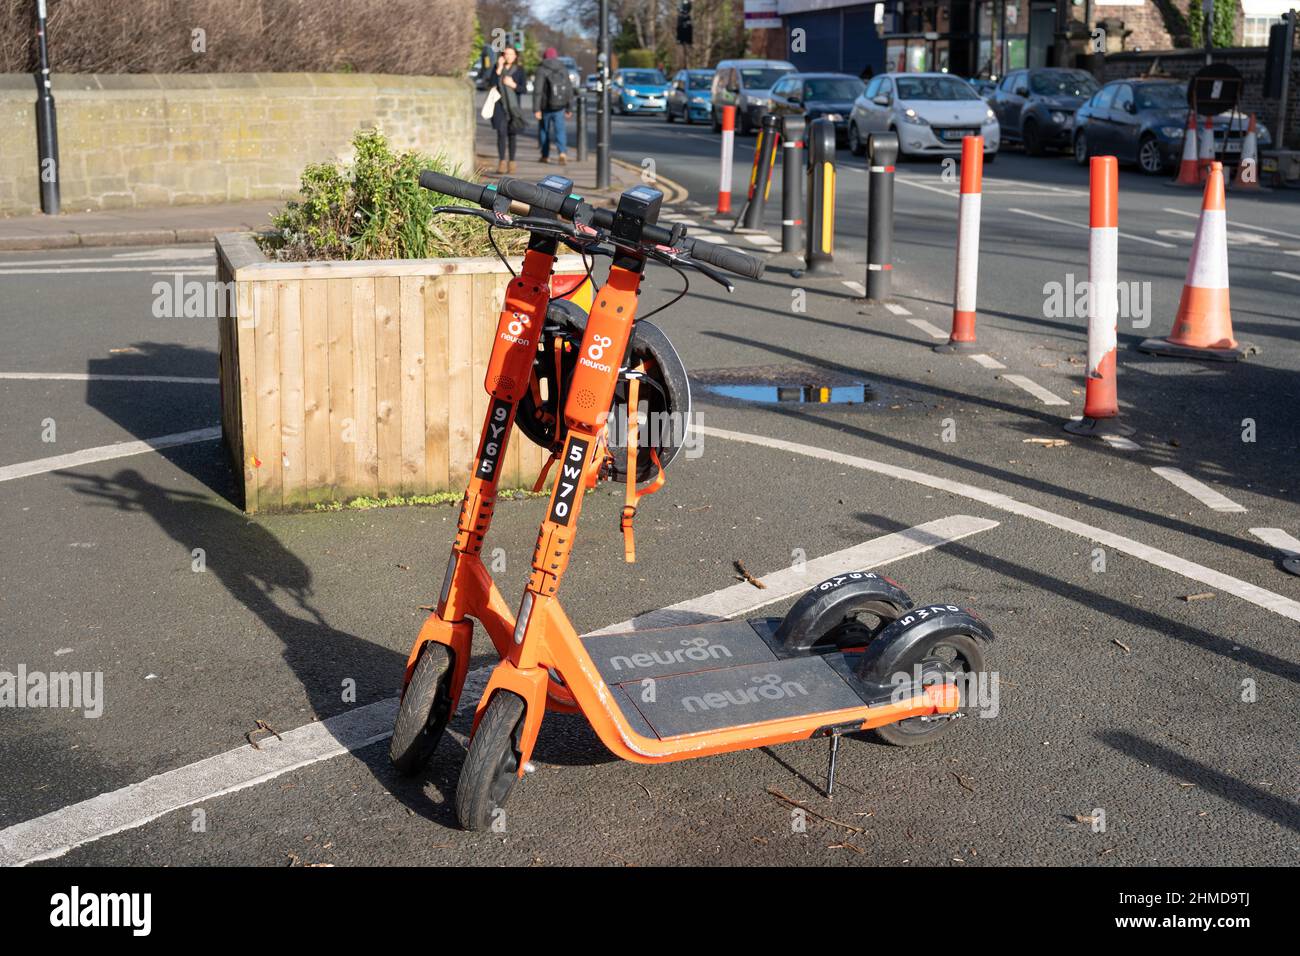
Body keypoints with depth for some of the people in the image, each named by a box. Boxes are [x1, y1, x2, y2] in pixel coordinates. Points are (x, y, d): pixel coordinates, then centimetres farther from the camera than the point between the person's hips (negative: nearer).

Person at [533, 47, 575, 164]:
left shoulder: (541, 70, -8)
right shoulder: (563, 70, 5)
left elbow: (537, 91, -15)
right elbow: (569, 90, 8)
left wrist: (536, 109, -15)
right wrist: (569, 108, 14)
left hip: (546, 106, -2)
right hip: (559, 106, 2)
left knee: (544, 130, 13)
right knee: (560, 129, 0)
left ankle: (545, 155, 21)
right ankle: (562, 152, -22)